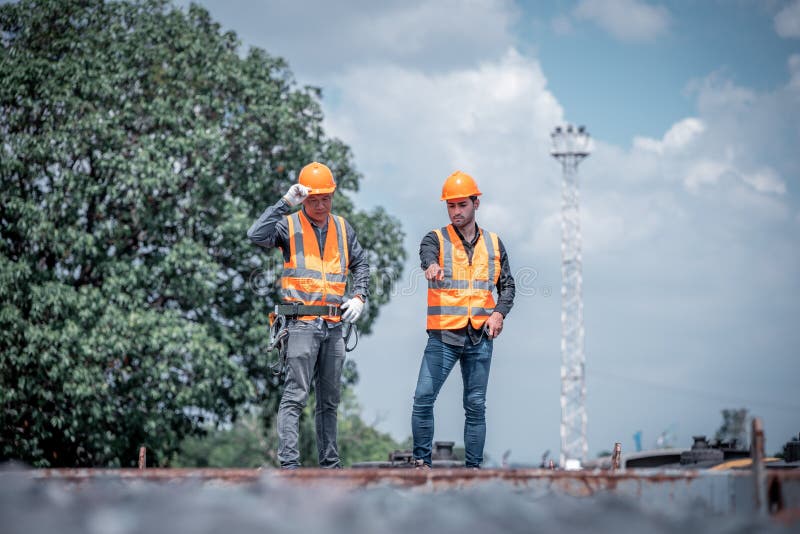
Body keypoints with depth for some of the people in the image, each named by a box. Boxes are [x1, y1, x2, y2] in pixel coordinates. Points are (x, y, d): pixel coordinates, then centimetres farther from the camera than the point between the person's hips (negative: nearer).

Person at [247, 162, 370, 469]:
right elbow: (257, 235, -19)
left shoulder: (342, 228, 15)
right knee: (295, 395, -11)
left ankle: (330, 463, 19)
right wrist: (286, 203, -18)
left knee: (330, 400, 12)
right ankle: (289, 463, -14)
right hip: (302, 324, -6)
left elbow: (360, 263, 23)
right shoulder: (289, 226, -1)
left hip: (334, 325, 6)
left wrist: (359, 297, 7)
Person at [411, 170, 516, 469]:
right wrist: (431, 264, -46)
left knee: (476, 405, 5)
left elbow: (507, 285, 16)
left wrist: (499, 313, -4)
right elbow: (427, 251, -21)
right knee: (423, 398, -9)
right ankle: (421, 461, 1)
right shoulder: (437, 239, 3)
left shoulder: (493, 244, 13)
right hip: (443, 335, -2)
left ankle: (474, 465, 10)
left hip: (480, 337, 2)